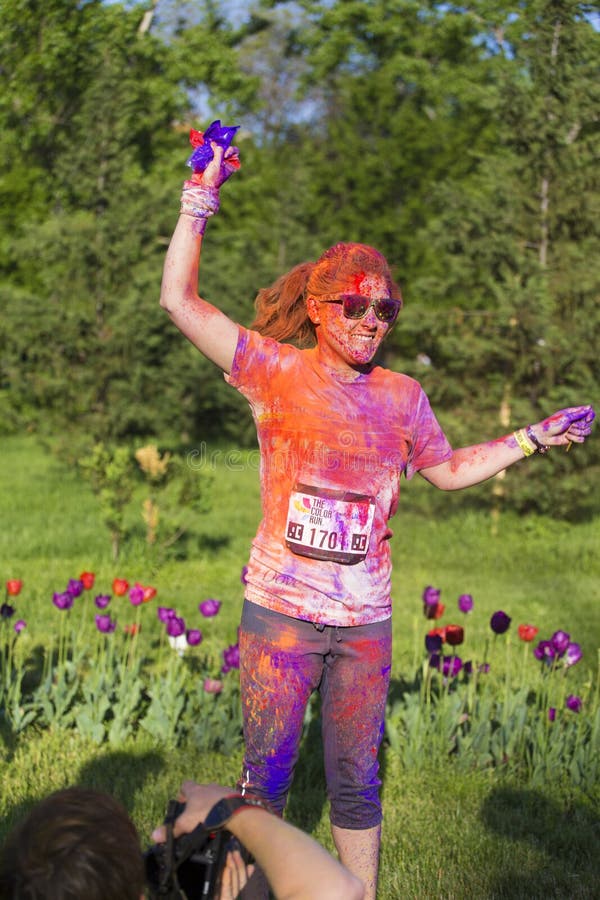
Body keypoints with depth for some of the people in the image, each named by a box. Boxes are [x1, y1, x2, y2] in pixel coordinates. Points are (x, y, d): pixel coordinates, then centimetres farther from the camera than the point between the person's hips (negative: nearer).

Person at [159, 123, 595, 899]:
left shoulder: (402, 397, 7)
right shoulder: (276, 371, -4)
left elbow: (449, 469, 23)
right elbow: (180, 300, -11)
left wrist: (534, 439, 18)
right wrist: (200, 197, -13)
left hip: (365, 620, 3)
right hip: (280, 609, -3)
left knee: (356, 779, 12)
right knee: (266, 771, 5)